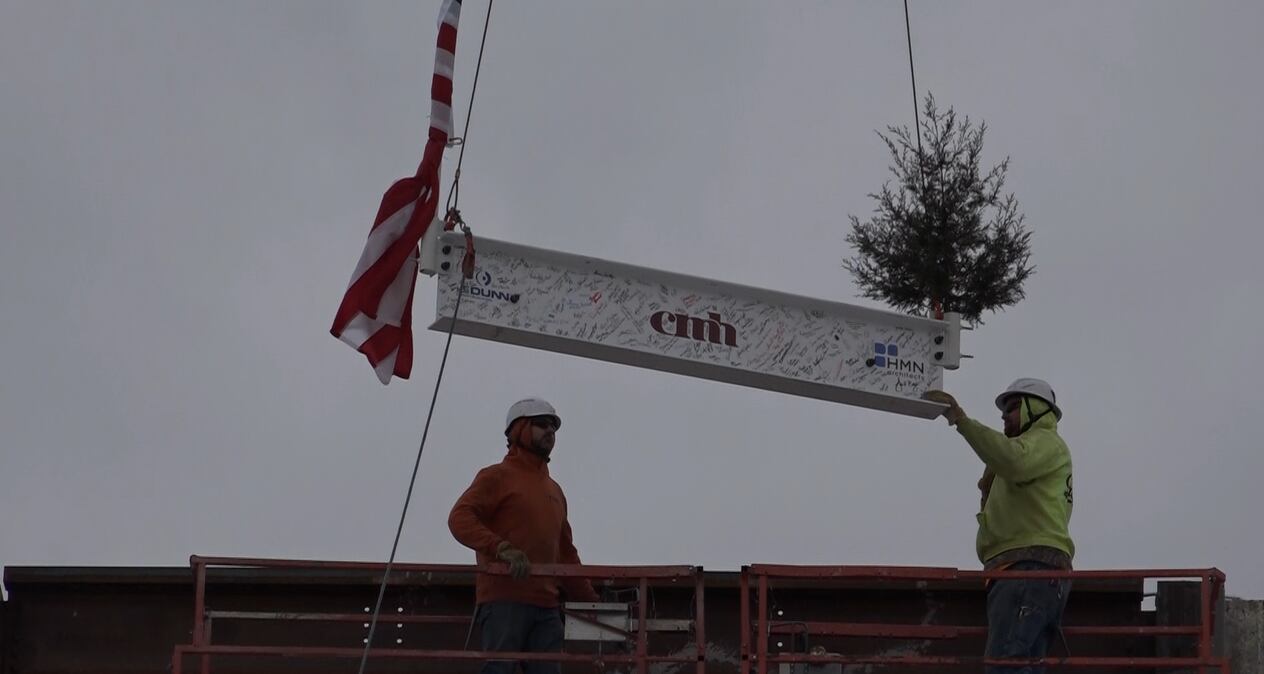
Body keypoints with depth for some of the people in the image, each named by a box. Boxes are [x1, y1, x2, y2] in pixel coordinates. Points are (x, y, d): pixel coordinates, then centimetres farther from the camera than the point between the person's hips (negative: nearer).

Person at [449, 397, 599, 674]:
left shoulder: (555, 491, 27)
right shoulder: (497, 476, 4)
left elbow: (566, 554, 31)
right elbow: (460, 518, -11)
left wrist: (590, 600, 24)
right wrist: (501, 548, -26)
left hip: (546, 607, 7)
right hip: (504, 601, -7)